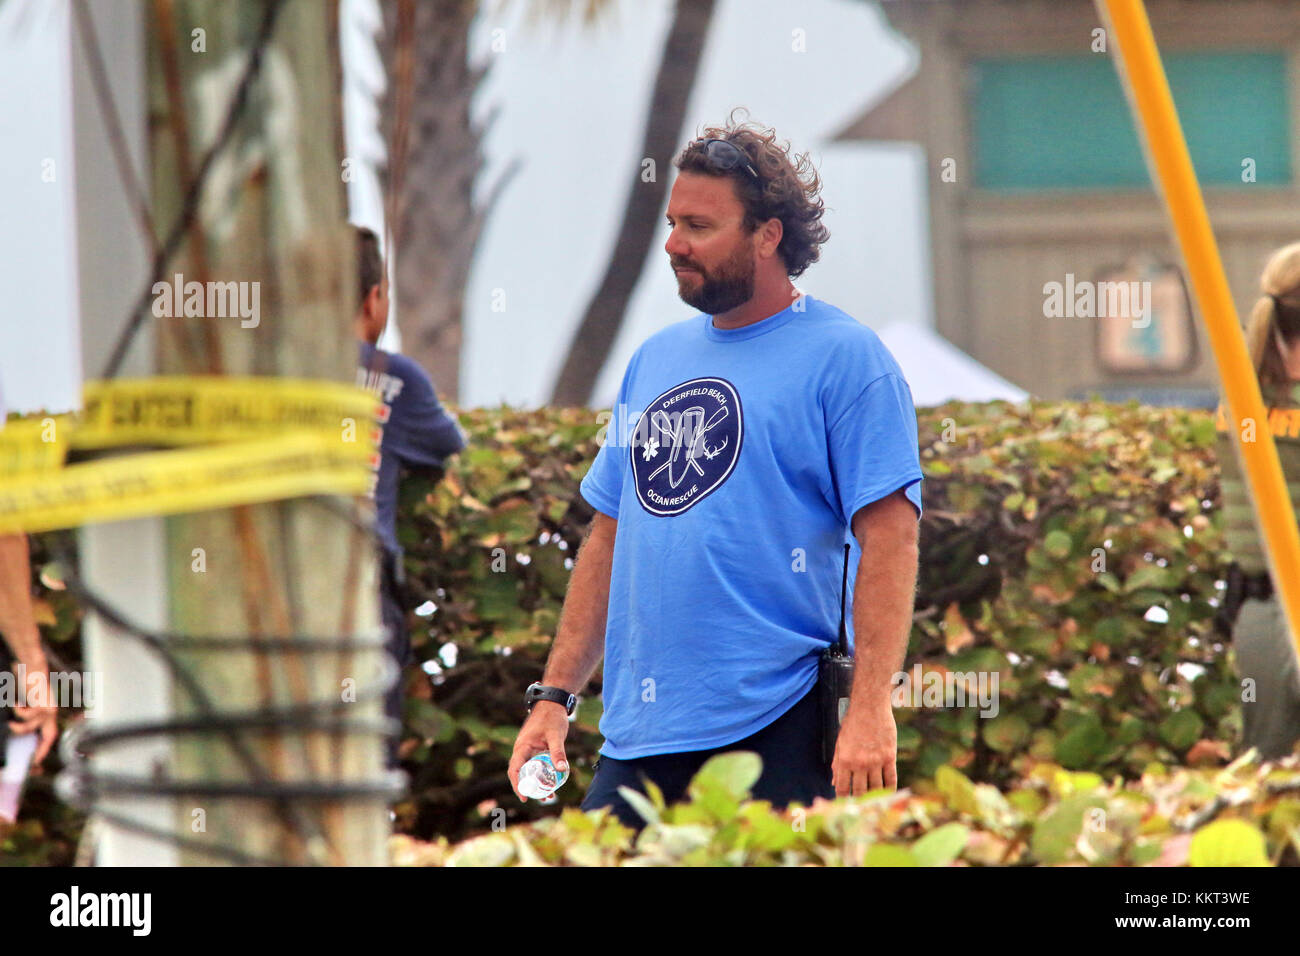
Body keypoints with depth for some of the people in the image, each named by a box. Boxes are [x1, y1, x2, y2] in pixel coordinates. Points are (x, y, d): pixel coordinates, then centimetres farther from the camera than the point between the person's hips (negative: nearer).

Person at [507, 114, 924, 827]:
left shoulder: (844, 359, -3)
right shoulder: (656, 360, 18)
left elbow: (889, 536, -10)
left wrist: (870, 710, -19)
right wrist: (553, 696, 15)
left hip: (773, 732, -6)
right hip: (636, 739, 6)